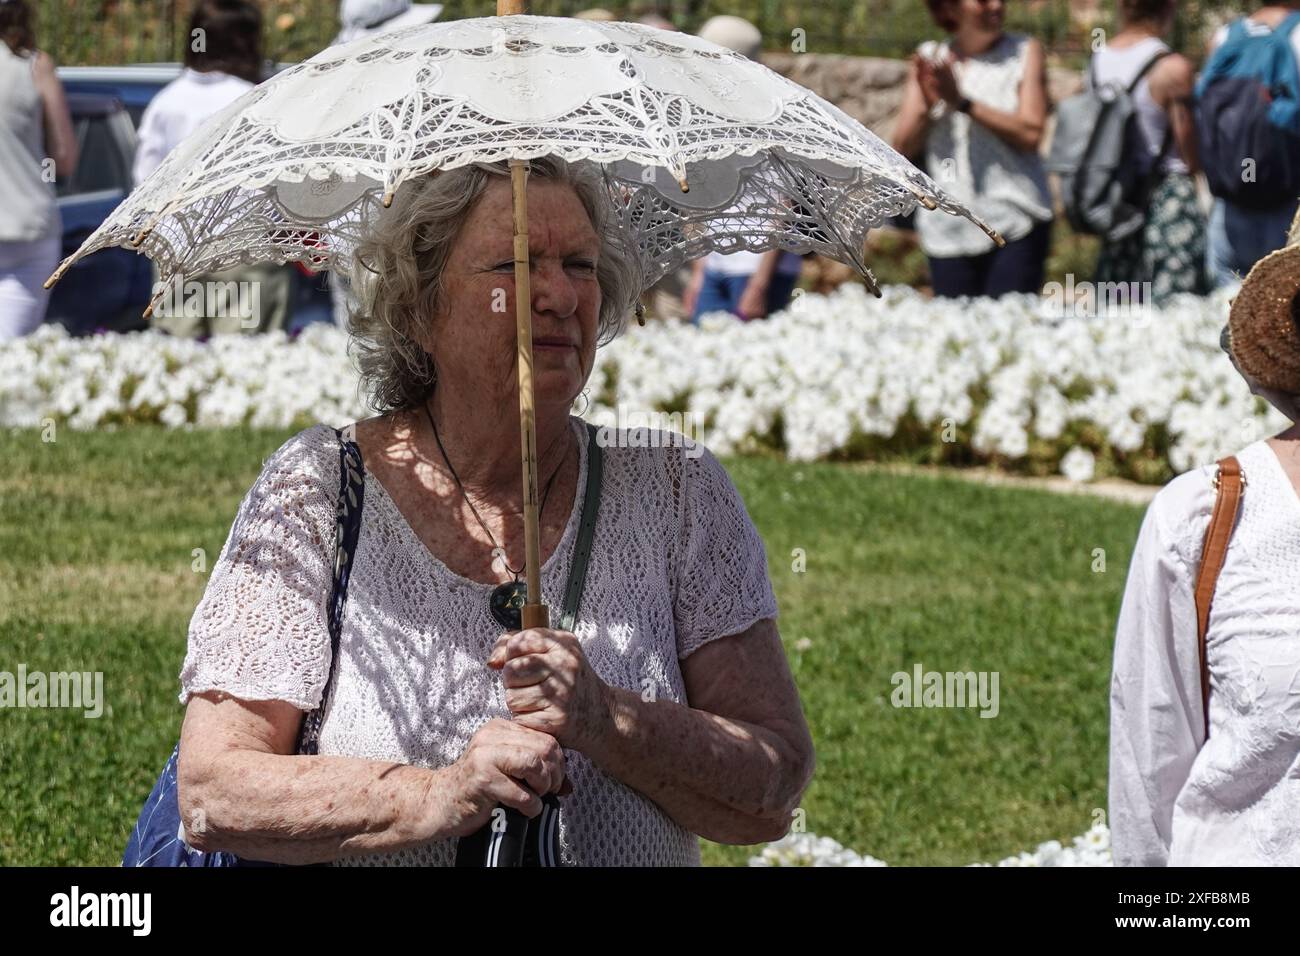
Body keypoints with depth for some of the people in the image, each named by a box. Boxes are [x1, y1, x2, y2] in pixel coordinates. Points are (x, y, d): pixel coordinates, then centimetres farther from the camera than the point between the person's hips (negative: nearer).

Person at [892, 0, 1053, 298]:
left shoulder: (1025, 52, 4)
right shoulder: (929, 58, 10)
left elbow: (1030, 134, -9)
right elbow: (903, 148, 7)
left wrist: (962, 102, -14)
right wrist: (927, 107, -13)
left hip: (1015, 227, -2)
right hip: (949, 232, 3)